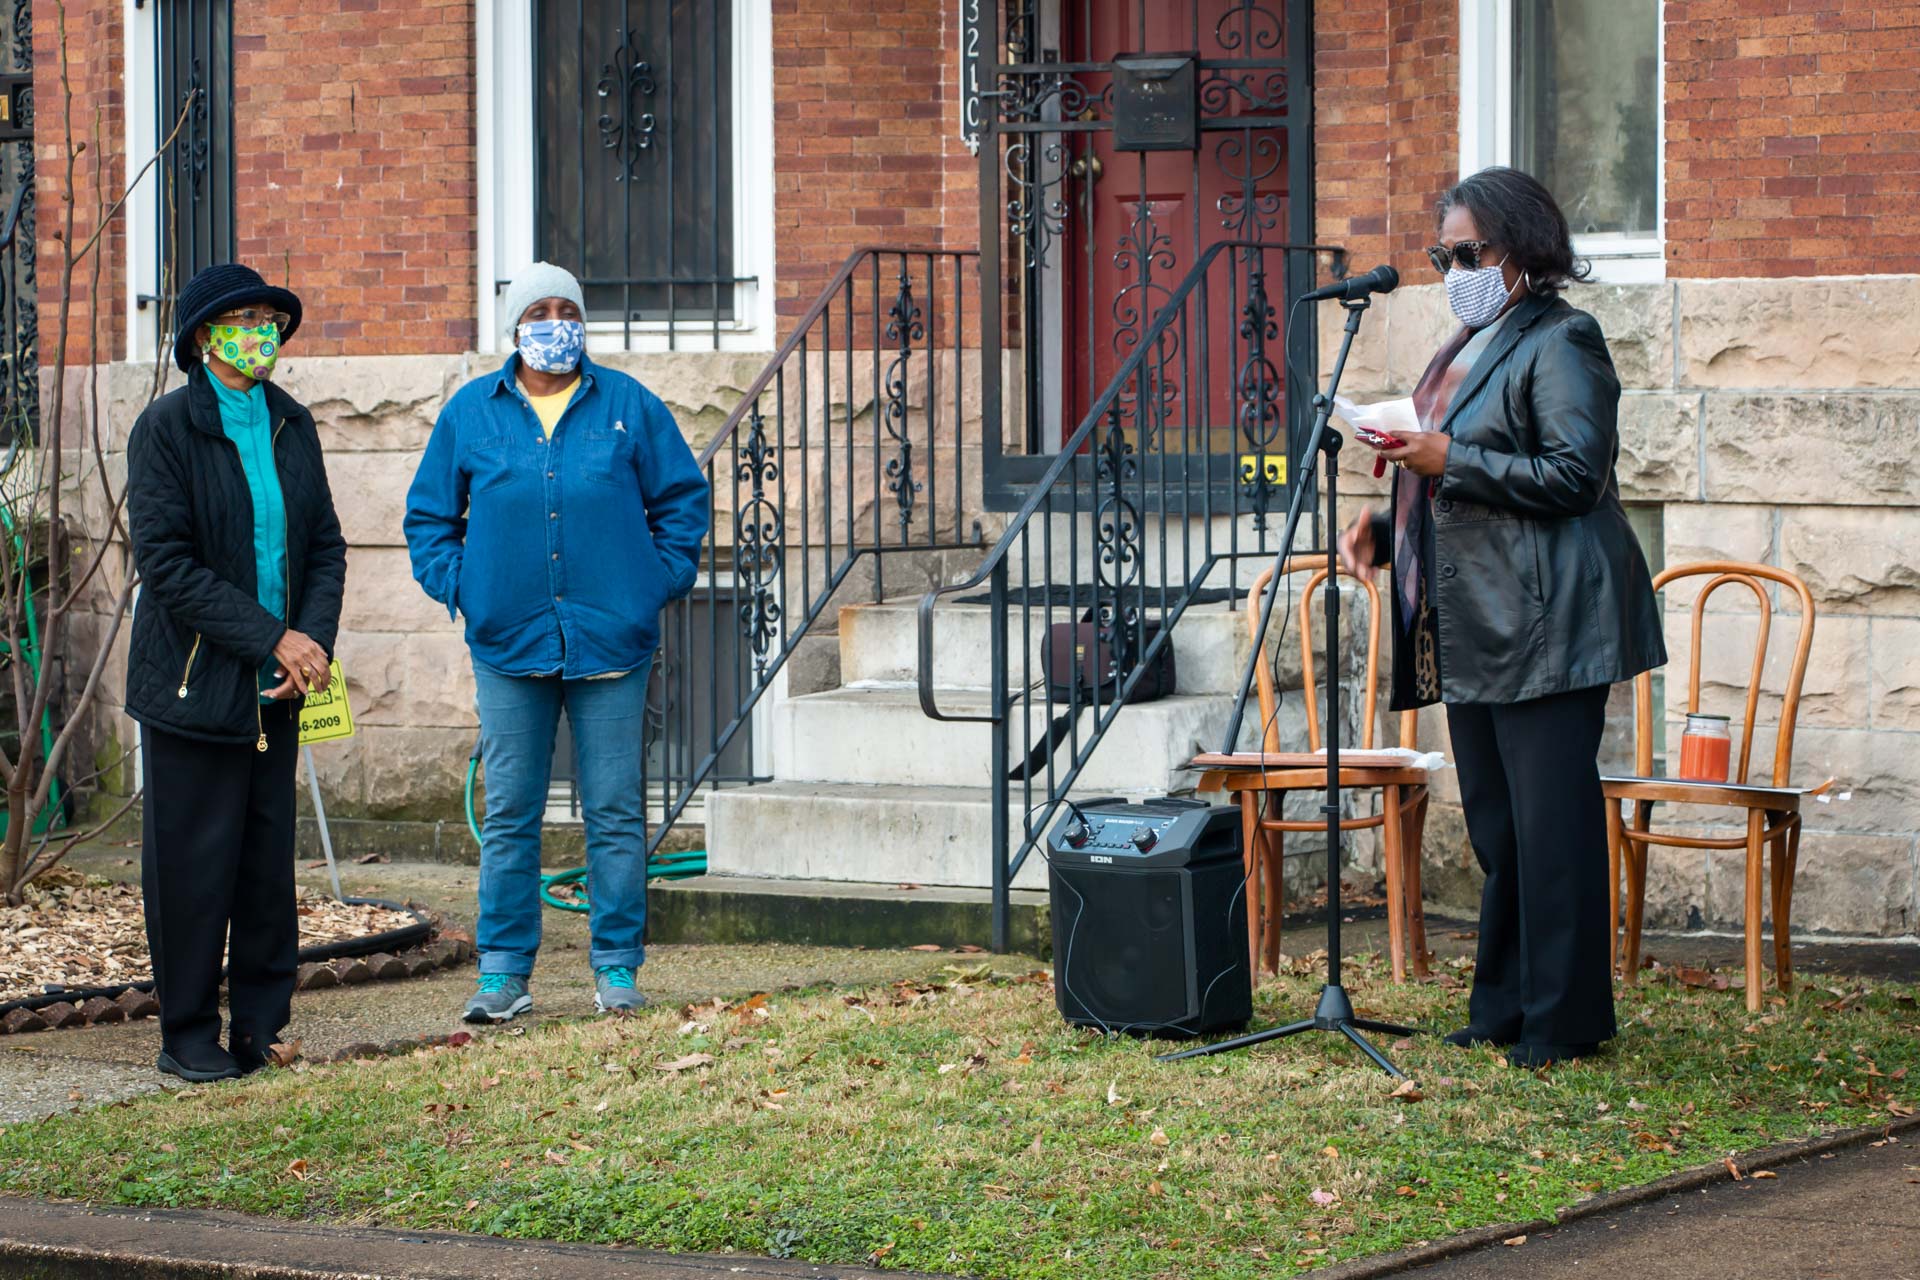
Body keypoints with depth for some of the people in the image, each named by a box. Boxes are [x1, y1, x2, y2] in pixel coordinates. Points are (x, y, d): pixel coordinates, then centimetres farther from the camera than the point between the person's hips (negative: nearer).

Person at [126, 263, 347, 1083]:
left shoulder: (292, 426, 10)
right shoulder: (166, 429, -7)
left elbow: (325, 545, 12)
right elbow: (165, 561, -14)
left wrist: (313, 638, -6)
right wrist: (272, 638, -16)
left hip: (274, 689, 5)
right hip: (192, 686, -5)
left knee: (270, 862, 7)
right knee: (193, 867, 0)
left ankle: (263, 1028, 16)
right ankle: (188, 1036, 11)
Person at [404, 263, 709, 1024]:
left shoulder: (629, 407, 5)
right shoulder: (470, 412, 7)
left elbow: (683, 498, 11)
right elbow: (428, 515, 14)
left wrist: (661, 579, 2)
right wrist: (456, 586, 2)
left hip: (611, 640, -1)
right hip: (509, 644, 1)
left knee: (615, 814, 2)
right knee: (508, 815, 3)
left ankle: (617, 968, 9)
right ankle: (503, 972, 8)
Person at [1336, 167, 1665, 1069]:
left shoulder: (1559, 344, -9)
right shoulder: (1469, 347, 20)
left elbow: (1574, 473, -19)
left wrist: (1452, 461, -19)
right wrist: (1383, 529, 12)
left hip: (1544, 624, -10)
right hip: (1471, 629, 10)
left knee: (1550, 823, -7)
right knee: (1495, 826, 13)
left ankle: (1564, 1020, -2)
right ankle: (1505, 1008, 19)